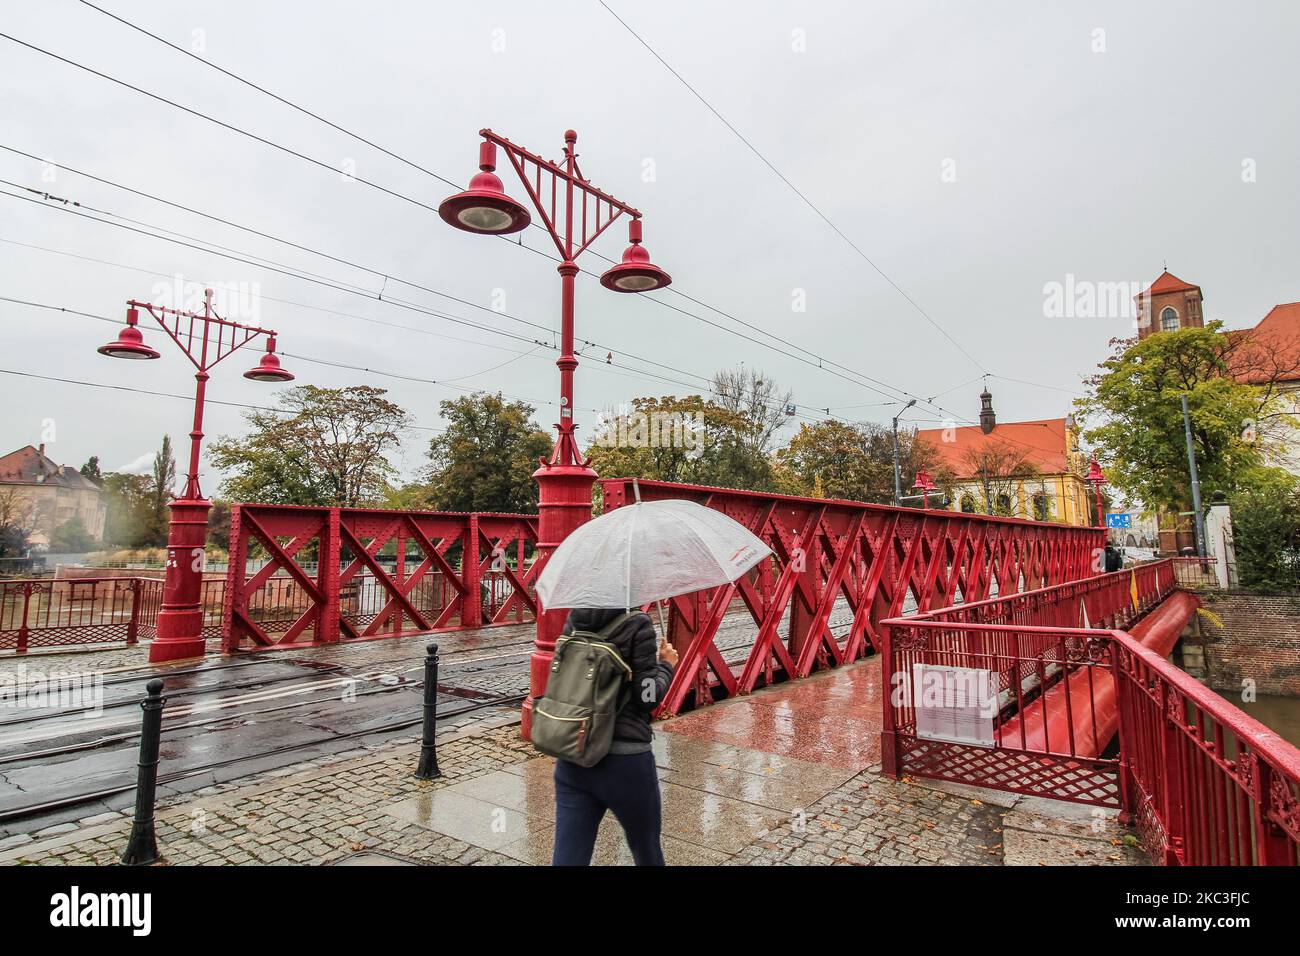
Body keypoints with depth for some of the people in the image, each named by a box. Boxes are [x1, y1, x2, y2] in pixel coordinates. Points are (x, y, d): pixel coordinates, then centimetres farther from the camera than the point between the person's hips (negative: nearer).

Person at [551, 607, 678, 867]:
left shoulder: (574, 620, 3)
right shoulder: (637, 625, -14)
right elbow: (648, 697, -14)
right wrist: (666, 665, 6)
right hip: (624, 760, -4)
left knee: (568, 856, 6)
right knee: (647, 850, 21)